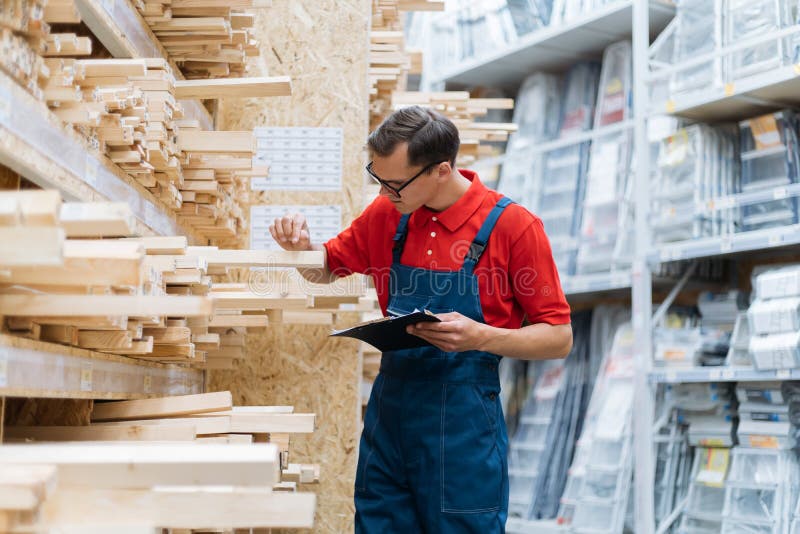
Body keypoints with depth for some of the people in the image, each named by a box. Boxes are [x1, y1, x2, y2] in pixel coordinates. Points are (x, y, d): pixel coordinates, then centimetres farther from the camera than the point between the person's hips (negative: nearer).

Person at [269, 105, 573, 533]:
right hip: (388, 413, 5)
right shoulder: (386, 214, 3)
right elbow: (326, 269, 19)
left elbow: (559, 338, -8)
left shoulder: (512, 225, -12)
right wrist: (302, 245, -4)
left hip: (463, 423, -5)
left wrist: (480, 336, -24)